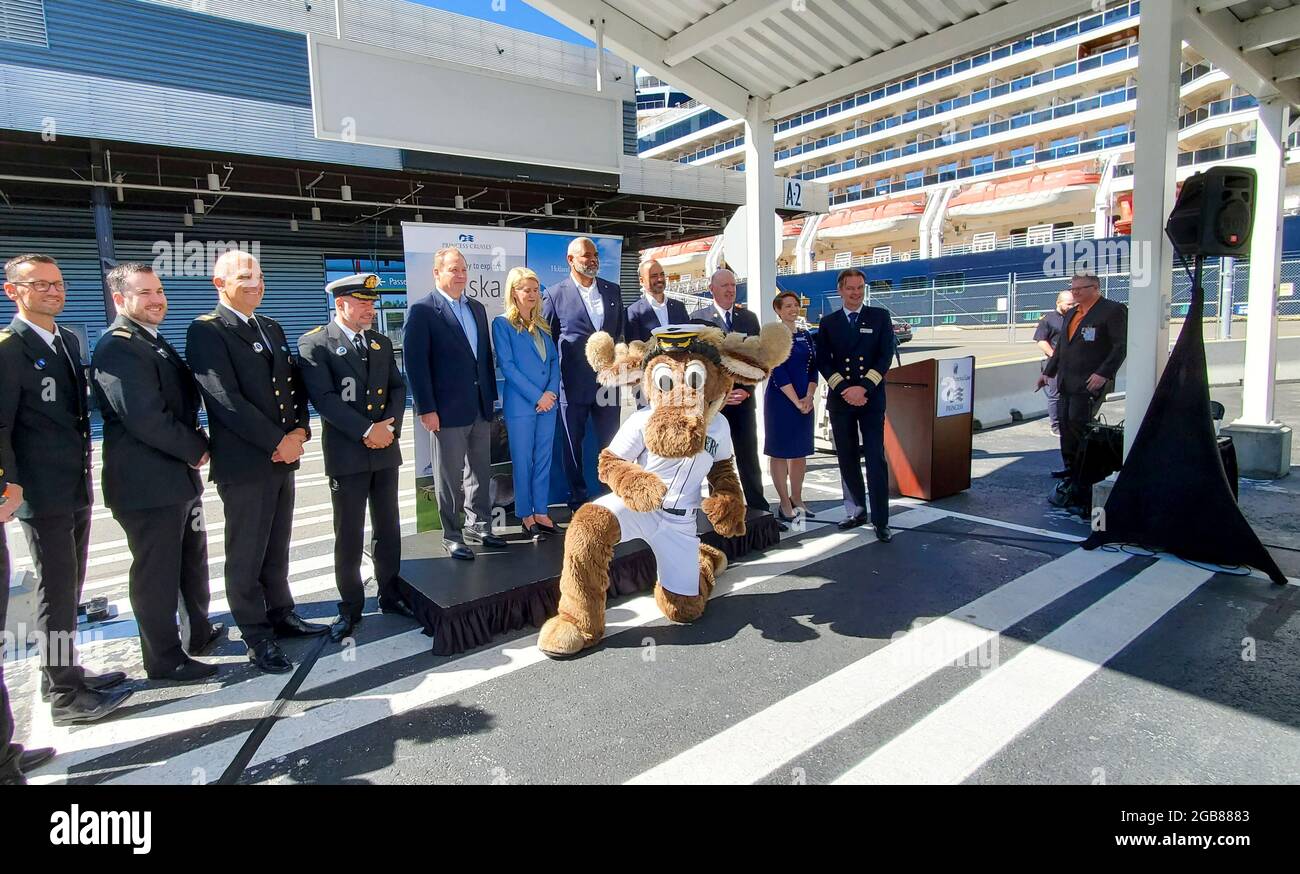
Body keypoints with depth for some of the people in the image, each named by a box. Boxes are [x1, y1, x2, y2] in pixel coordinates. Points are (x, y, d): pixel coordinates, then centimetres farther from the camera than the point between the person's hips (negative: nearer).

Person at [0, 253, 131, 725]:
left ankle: (62, 671, 31)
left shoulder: (70, 340, 11)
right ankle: (65, 696, 11)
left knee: (68, 589, 17)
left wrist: (85, 463, 14)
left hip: (78, 487, 7)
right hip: (43, 493, -7)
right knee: (57, 593, 1)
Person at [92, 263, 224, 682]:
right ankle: (165, 660, 18)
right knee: (156, 572, 4)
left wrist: (196, 444, 2)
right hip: (147, 484, -10)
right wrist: (196, 450, -13)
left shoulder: (154, 341, 14)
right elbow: (145, 417, -25)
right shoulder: (118, 348, -18)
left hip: (179, 475, 10)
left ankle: (198, 633, 39)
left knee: (191, 560, 22)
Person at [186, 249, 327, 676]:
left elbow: (295, 385, 15)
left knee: (277, 549, 18)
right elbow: (226, 399, -17)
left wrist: (299, 431, -2)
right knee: (246, 556, 5)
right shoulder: (207, 331, -9)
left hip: (282, 456, 7)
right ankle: (257, 637, 17)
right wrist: (278, 441, -16)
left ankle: (281, 615, 32)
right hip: (243, 462, -7)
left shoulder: (272, 329, 15)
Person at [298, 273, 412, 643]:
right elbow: (323, 398, -14)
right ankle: (350, 607, 16)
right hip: (346, 454, -5)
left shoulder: (381, 342, 13)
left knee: (388, 528, 12)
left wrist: (390, 426, -8)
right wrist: (367, 431, -18)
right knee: (349, 536, 3)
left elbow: (398, 387, 9)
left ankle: (389, 594, 27)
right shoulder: (315, 344, -5)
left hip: (386, 450, 5)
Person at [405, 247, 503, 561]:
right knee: (450, 476, 4)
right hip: (447, 410, -6)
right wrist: (427, 409, -15)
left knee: (480, 471, 15)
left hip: (480, 406, 6)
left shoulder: (477, 308, 13)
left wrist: (491, 396, 12)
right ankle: (452, 536, 17)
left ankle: (477, 525, 30)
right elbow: (416, 363, -12)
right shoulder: (422, 311, -8)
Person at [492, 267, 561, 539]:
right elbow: (507, 365, -11)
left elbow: (554, 360, 11)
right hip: (520, 404, -5)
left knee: (543, 460, 10)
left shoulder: (543, 325, 14)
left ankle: (540, 512, 20)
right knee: (523, 462, 4)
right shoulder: (502, 324, -3)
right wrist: (536, 396, -14)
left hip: (547, 402, 5)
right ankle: (525, 515, 15)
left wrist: (552, 391, -6)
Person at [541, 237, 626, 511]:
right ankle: (578, 500, 22)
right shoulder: (555, 294, -2)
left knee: (611, 443, 8)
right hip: (573, 383, -2)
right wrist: (552, 381, 1)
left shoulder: (613, 291, 8)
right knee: (573, 444, 9)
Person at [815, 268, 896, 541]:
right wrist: (844, 390, -11)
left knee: (876, 460, -5)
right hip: (840, 400, 2)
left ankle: (881, 521, -1)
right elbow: (823, 361, 2)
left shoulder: (880, 317, 5)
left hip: (871, 398, -2)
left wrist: (864, 387, -14)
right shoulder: (828, 323, 8)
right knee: (847, 459, 9)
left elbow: (886, 356, -3)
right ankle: (857, 511, 21)